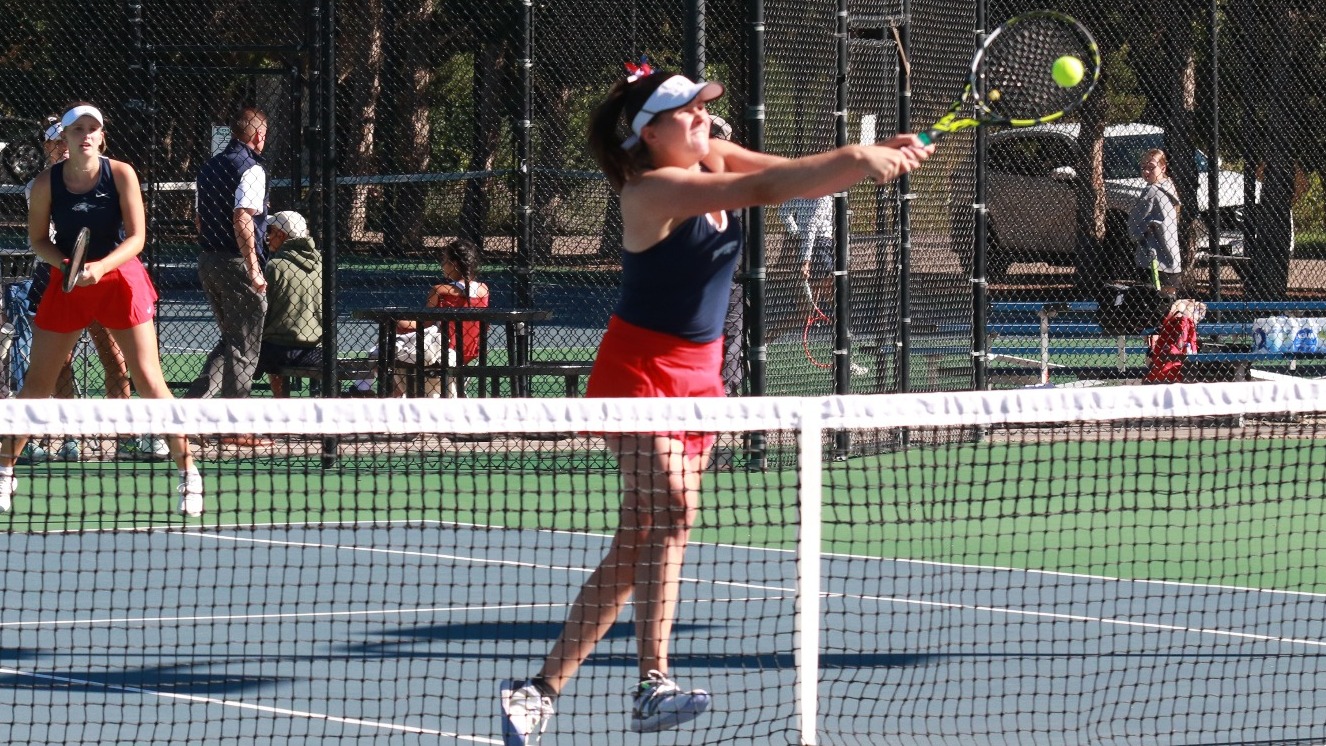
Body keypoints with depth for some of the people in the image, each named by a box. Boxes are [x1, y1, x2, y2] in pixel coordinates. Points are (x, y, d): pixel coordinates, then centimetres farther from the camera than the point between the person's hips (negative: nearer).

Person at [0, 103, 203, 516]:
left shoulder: (121, 174, -9)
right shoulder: (47, 182, -5)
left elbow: (136, 237, -10)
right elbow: (37, 238, 4)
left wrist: (101, 266, -26)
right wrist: (65, 264, -16)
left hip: (119, 278, -2)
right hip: (67, 284, 2)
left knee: (149, 379, -8)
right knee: (37, 383, 3)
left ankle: (188, 473, -2)